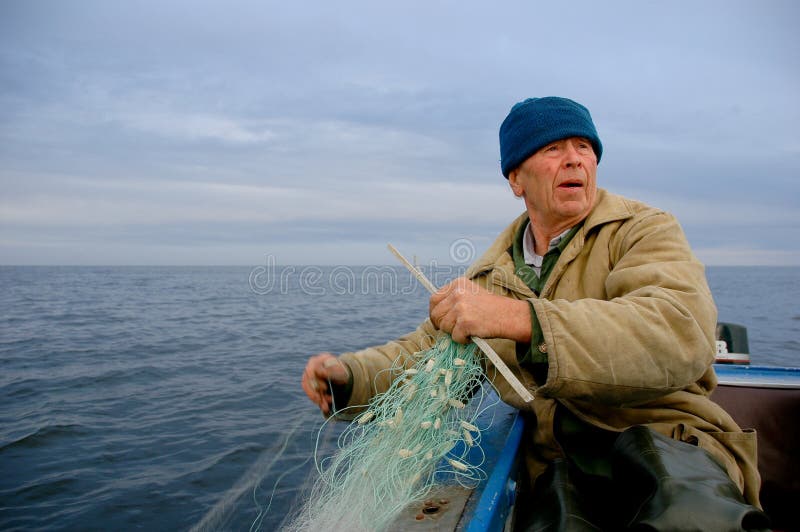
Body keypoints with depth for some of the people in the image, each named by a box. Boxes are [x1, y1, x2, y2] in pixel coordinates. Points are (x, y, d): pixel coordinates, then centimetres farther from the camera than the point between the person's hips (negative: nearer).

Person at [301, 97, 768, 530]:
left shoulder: (644, 230, -1)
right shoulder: (493, 273, 14)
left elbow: (679, 334, -20)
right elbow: (428, 350, 20)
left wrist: (520, 318, -31)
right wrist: (350, 377, 1)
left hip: (664, 441, -2)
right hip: (561, 464, 3)